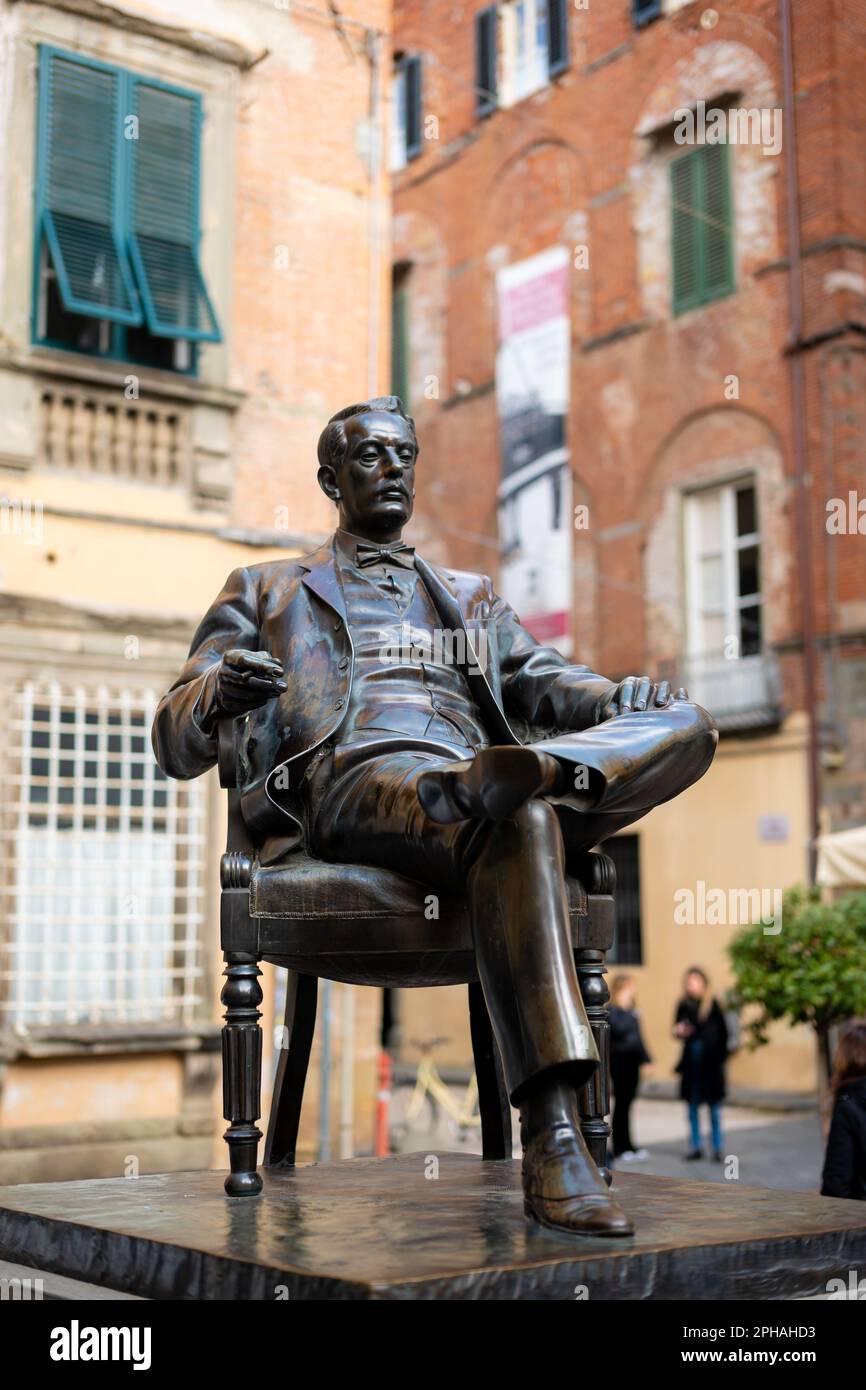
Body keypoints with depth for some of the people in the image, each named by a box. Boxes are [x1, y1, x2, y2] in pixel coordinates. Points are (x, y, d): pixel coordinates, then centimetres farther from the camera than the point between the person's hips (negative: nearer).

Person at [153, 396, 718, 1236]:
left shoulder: (472, 599, 37)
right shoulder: (265, 593, 27)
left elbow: (540, 680, 19)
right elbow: (174, 746, 15)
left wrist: (620, 698, -7)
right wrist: (218, 691, -12)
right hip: (348, 781, -4)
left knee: (686, 726, -18)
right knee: (518, 821, -40)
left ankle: (512, 776, -46)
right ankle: (552, 1147, -49)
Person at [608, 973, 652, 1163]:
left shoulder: (631, 1010, 16)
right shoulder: (611, 1010, -9)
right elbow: (618, 1028, -25)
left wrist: (645, 1059, 19)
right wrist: (630, 1013, -16)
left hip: (632, 1061, 8)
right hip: (619, 1060, -8)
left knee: (627, 1102, 11)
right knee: (621, 1102, -5)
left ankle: (627, 1146, 17)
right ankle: (620, 1148, 1)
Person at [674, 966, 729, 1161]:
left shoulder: (712, 1004, -7)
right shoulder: (684, 1005, 3)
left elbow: (723, 1032, -4)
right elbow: (678, 1029, 11)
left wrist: (719, 1056, -8)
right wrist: (678, 1031, -11)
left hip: (711, 1063, -4)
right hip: (691, 1062, 4)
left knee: (714, 1106, 3)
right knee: (693, 1105, 8)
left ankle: (718, 1148, 10)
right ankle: (696, 1147, 17)